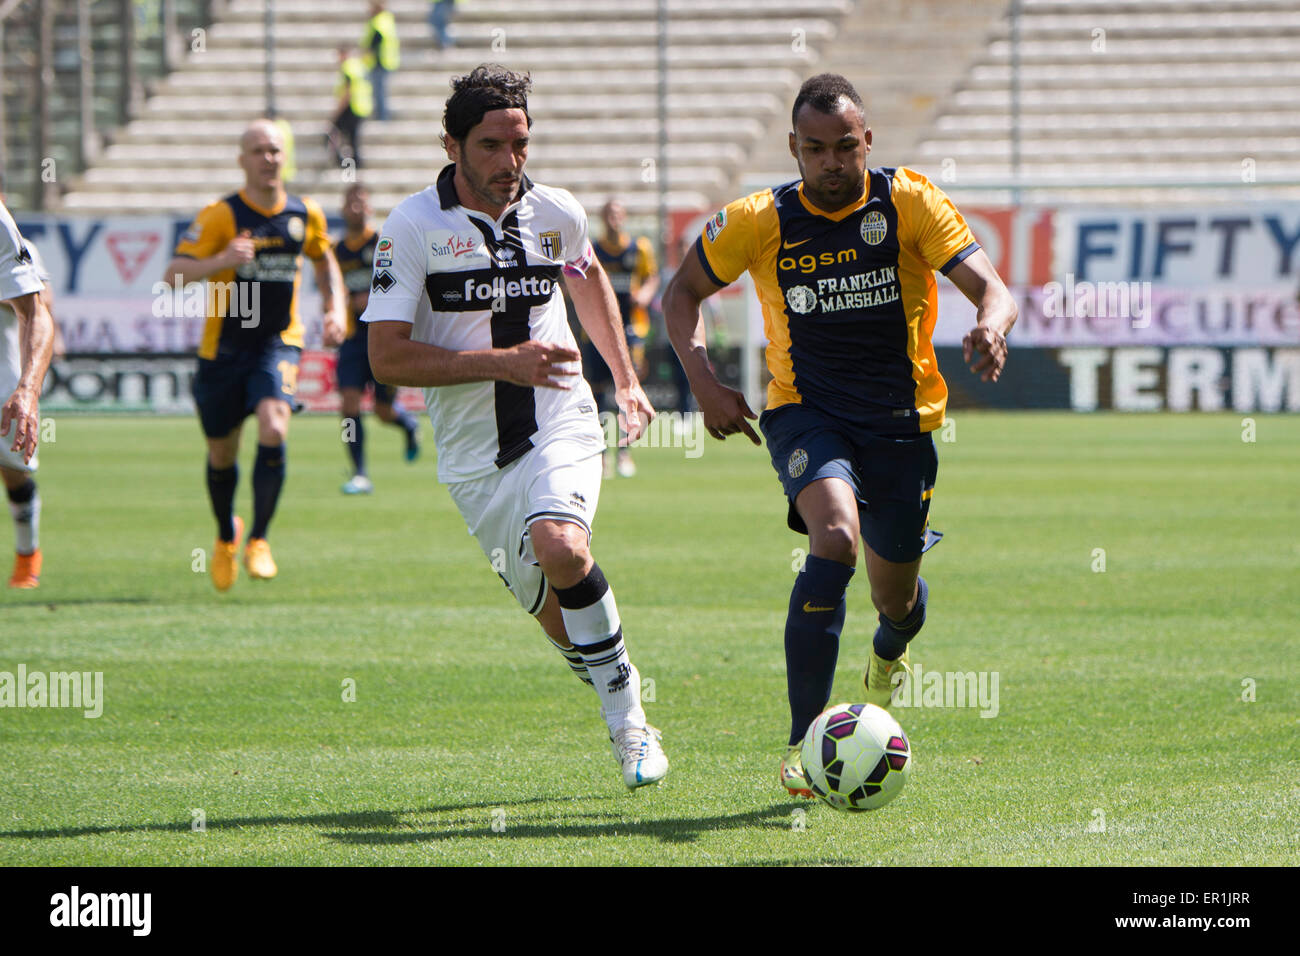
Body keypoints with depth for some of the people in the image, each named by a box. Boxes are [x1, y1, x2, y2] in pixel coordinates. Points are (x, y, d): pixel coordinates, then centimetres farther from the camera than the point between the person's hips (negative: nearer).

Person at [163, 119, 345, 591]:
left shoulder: (306, 215, 2)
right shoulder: (221, 215, -11)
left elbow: (324, 261, 24)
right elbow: (173, 274, -18)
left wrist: (336, 310, 10)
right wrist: (221, 261, -34)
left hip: (279, 343, 1)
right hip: (224, 349, -1)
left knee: (273, 429, -24)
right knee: (222, 454, 10)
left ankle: (258, 541, -11)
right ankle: (226, 537, 39)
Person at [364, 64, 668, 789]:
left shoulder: (556, 213, 2)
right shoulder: (413, 227, -9)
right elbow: (388, 357, -14)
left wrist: (627, 379, 25)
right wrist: (502, 362, -20)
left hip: (561, 426, 0)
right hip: (473, 451, 0)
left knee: (559, 546, -29)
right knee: (551, 611, 5)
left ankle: (627, 714, -14)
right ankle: (624, 706, 32)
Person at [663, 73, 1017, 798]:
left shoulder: (910, 202, -10)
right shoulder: (761, 221, -7)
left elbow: (992, 288, -17)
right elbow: (684, 292, 8)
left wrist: (991, 326, -41)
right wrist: (704, 381, -8)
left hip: (902, 419, 2)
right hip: (805, 412, -2)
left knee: (898, 601, 12)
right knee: (836, 538, -31)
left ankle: (889, 654, 55)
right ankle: (803, 743, -26)